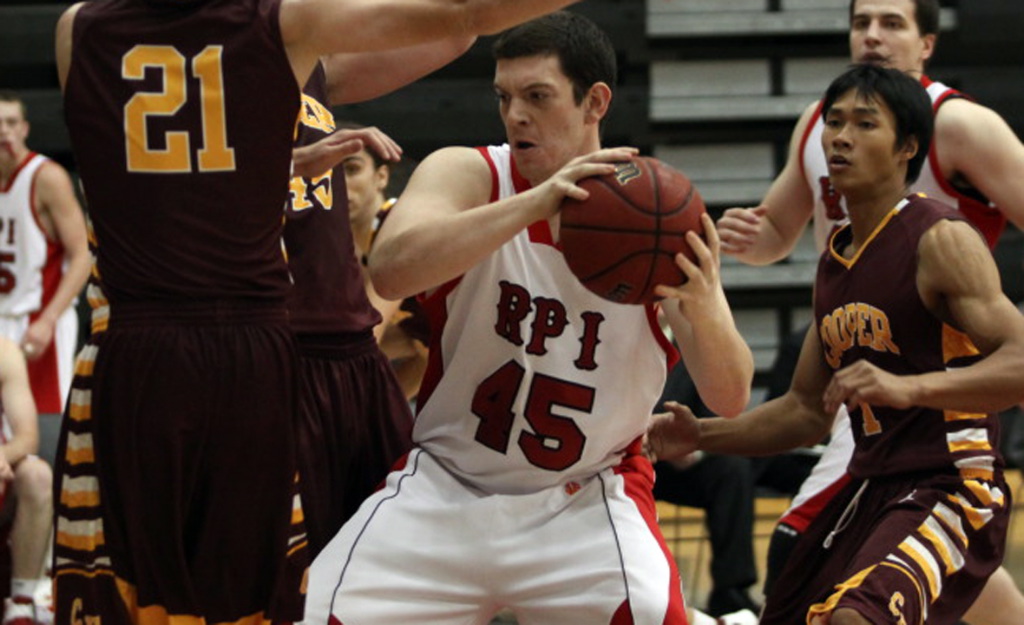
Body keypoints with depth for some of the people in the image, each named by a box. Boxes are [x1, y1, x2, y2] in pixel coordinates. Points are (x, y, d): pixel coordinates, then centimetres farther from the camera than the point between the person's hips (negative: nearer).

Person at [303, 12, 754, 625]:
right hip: (444, 486, 1)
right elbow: (389, 270, -31)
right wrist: (533, 202, -40)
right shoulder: (466, 175, -10)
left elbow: (731, 400, -12)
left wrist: (704, 308, -33)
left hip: (588, 499, -1)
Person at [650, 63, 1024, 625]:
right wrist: (701, 436, 10)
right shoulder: (835, 259, 14)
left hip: (948, 492, -9)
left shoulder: (941, 241, -11)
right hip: (868, 489, 9)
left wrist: (907, 387, -36)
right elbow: (807, 409, 23)